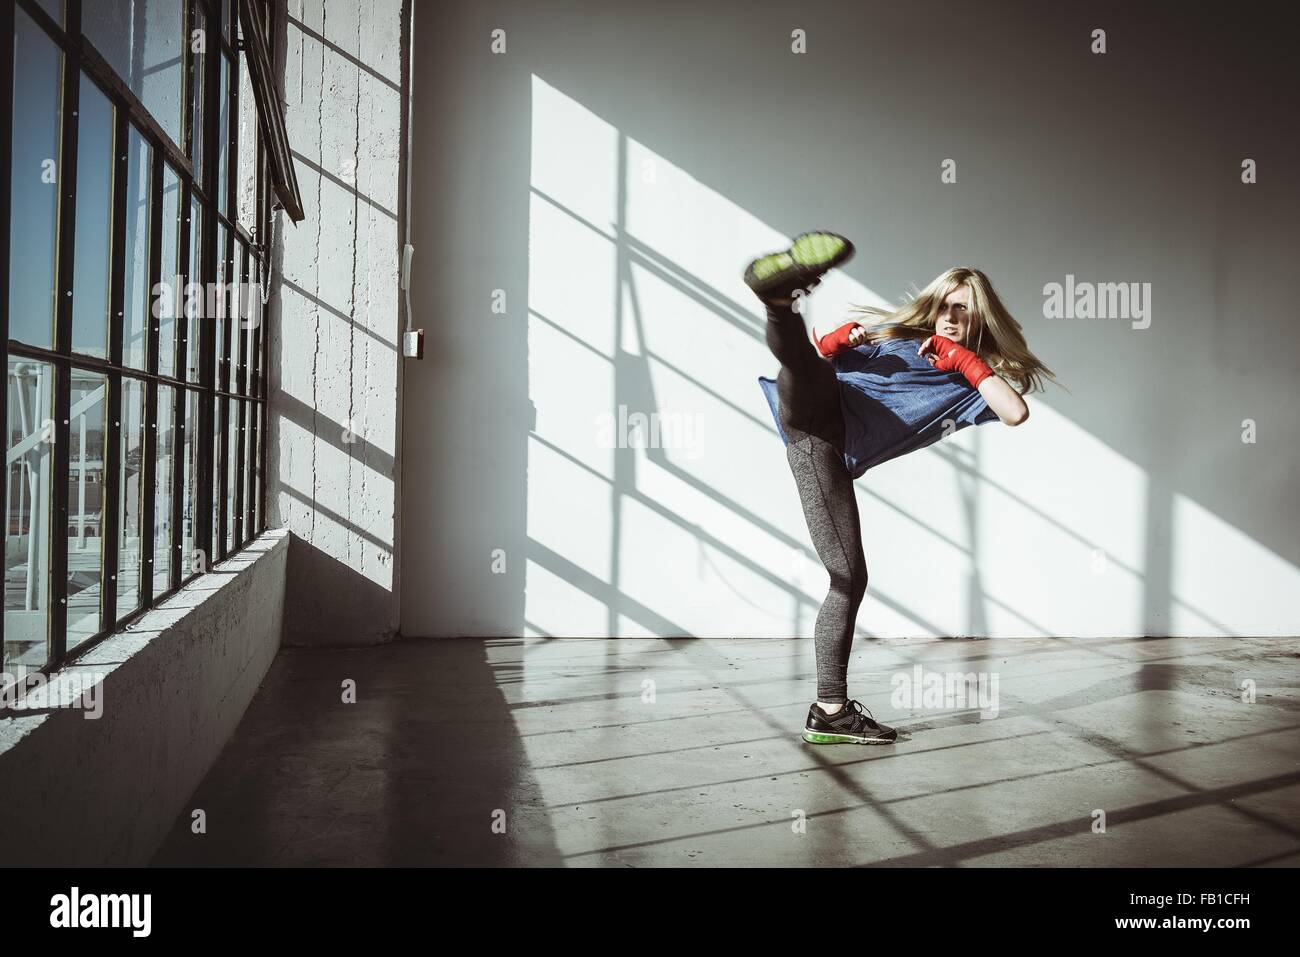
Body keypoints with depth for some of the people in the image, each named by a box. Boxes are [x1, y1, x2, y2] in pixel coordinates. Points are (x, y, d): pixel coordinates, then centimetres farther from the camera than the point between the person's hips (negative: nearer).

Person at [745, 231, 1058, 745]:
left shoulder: (963, 386, 22)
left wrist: (966, 358, 6)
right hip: (816, 409, -1)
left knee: (850, 578, -5)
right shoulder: (896, 335, 23)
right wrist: (843, 338, -2)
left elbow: (1016, 412, 1)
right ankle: (780, 295, -65)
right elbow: (821, 356, 20)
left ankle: (831, 712, 1)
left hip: (836, 456, 1)